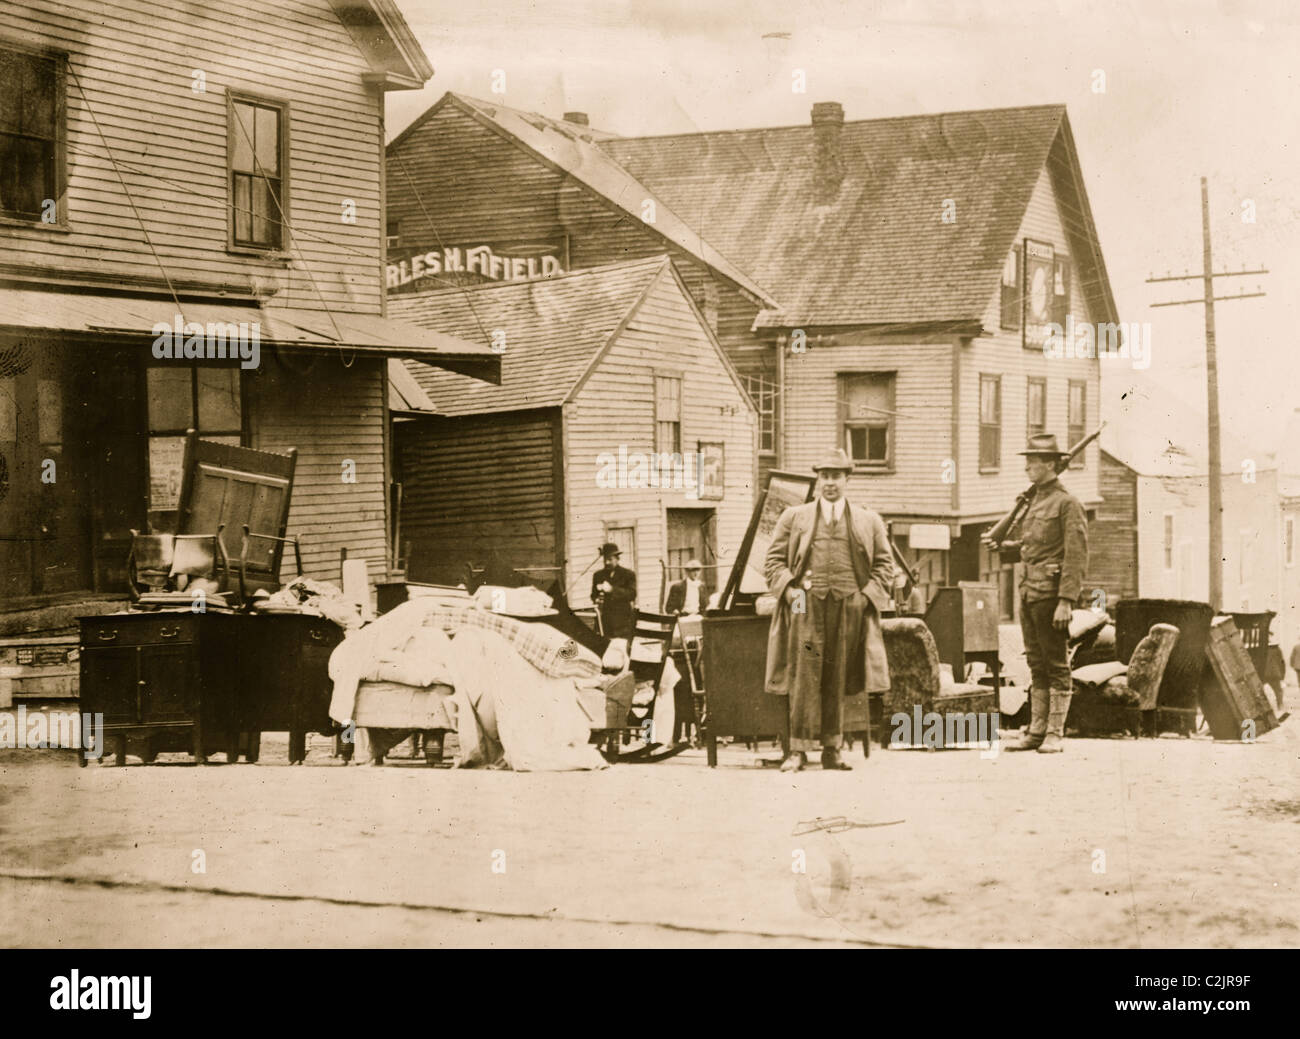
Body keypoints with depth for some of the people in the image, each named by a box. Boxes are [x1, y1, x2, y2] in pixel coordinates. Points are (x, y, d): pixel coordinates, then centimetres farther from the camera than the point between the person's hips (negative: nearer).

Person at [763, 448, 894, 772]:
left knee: (837, 681, 3)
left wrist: (867, 596, 0)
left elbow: (884, 563, 15)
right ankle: (799, 750, -9)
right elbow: (773, 560, 11)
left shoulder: (868, 521, 15)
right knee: (805, 677, -9)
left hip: (848, 607, 1)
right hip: (807, 604, -1)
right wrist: (789, 590, -5)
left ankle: (832, 750, 9)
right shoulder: (794, 517, 13)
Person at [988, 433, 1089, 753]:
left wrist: (1066, 602, -20)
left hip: (1051, 594, -8)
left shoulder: (1067, 504, -8)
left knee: (1056, 666, -2)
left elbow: (1077, 557, -14)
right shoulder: (1035, 502, 17)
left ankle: (1055, 735, 1)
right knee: (1036, 665, 10)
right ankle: (1036, 731, 14)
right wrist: (1002, 547, 9)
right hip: (1029, 591, 8)